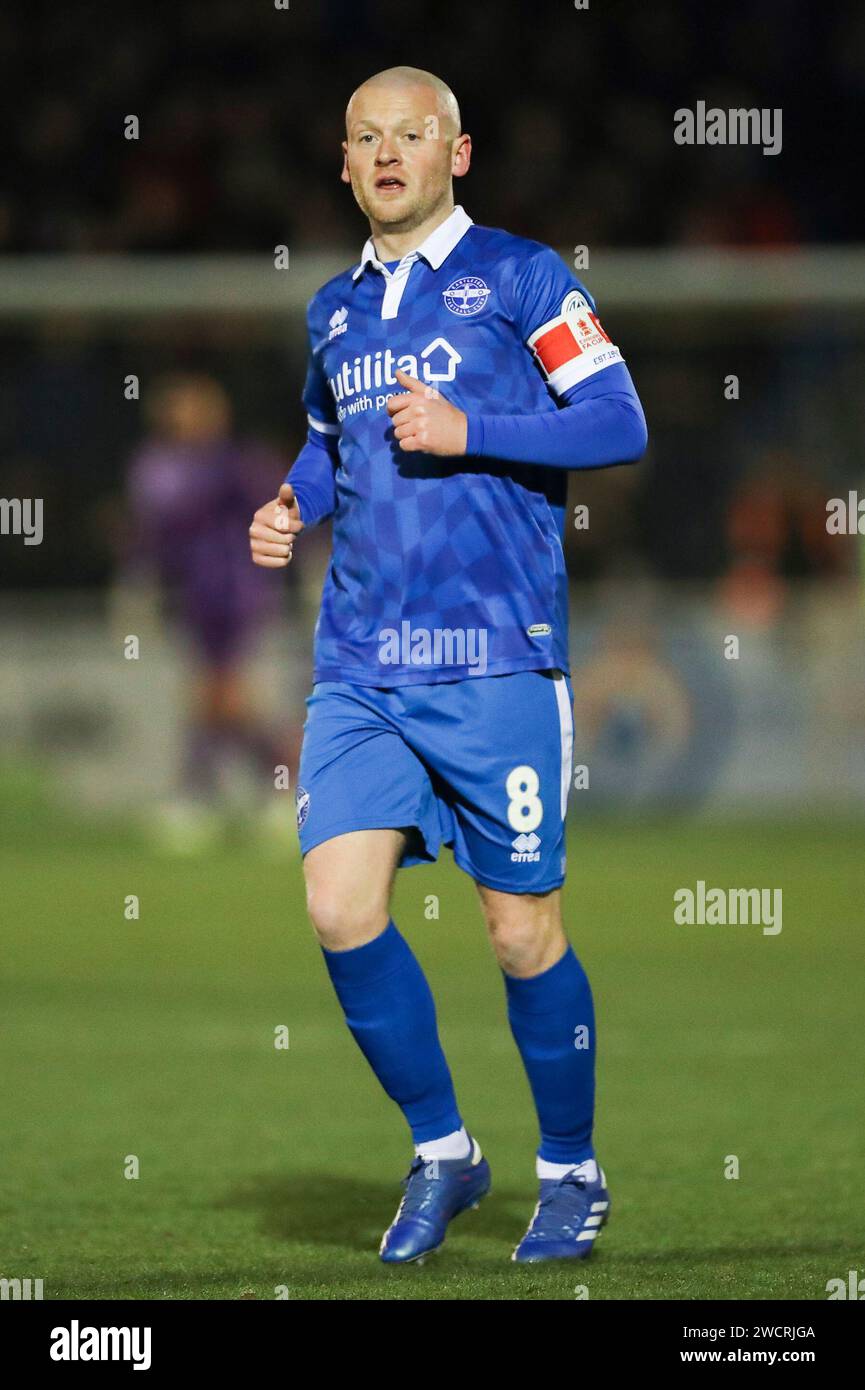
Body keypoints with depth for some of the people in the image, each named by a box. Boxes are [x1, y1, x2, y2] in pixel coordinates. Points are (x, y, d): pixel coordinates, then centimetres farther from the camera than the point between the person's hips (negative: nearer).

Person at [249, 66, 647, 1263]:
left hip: (495, 660, -5)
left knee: (522, 932, 0)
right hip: (359, 666, 5)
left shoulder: (519, 277, -2)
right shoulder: (335, 310, 16)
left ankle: (572, 1172, 19)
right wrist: (293, 505, 11)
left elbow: (621, 424, -7)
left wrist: (466, 430, -15)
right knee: (340, 908, -9)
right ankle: (441, 1152, 10)